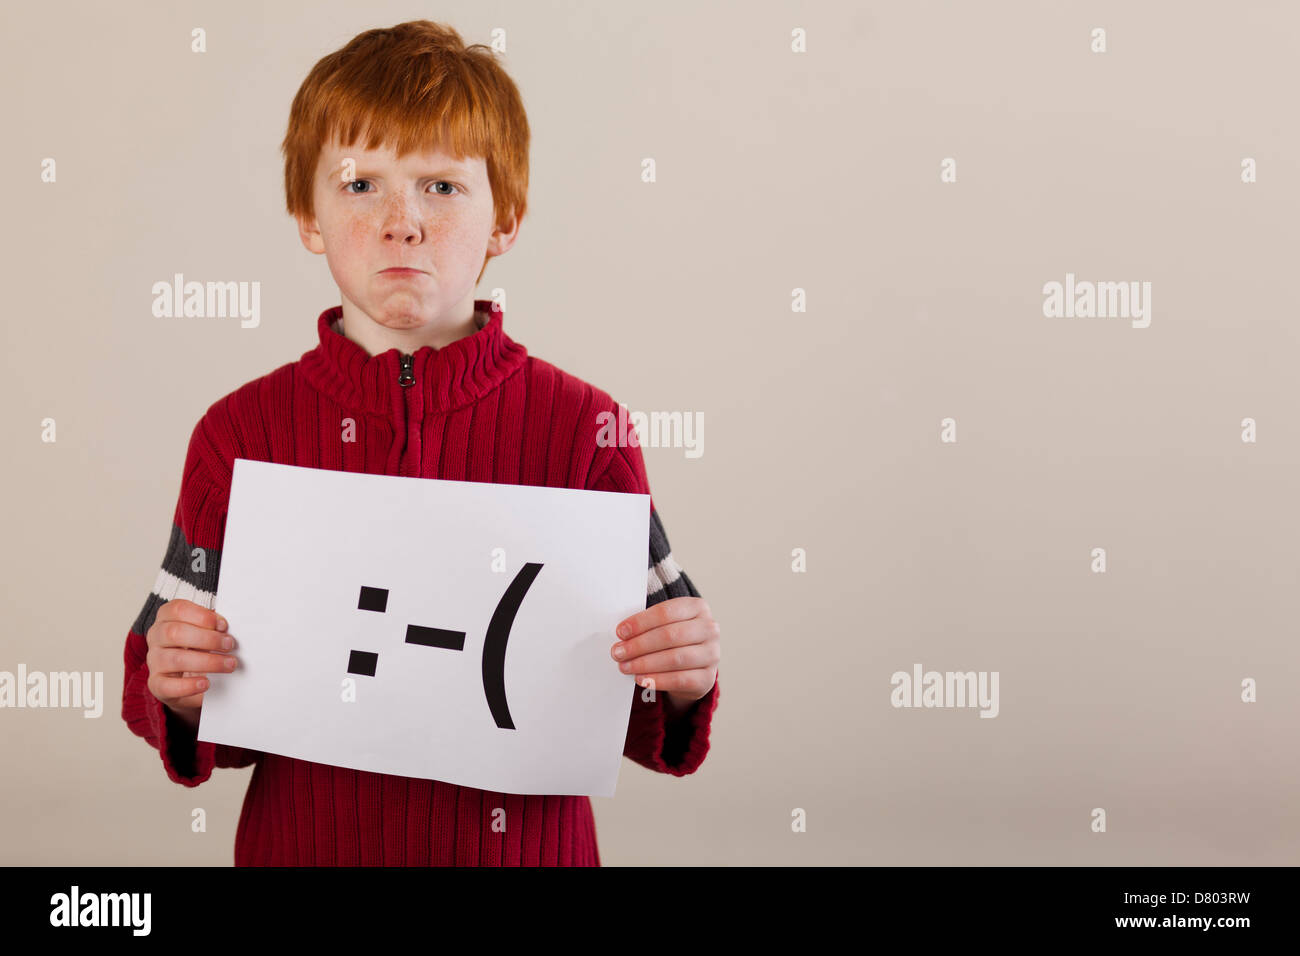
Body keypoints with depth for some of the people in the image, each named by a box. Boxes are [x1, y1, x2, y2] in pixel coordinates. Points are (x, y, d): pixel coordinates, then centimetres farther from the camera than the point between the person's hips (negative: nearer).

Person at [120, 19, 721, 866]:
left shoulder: (583, 428, -8)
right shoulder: (241, 432, -5)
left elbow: (645, 723, -3)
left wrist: (683, 681, -22)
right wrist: (178, 693, -20)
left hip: (526, 846, 0)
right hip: (306, 844, 1)